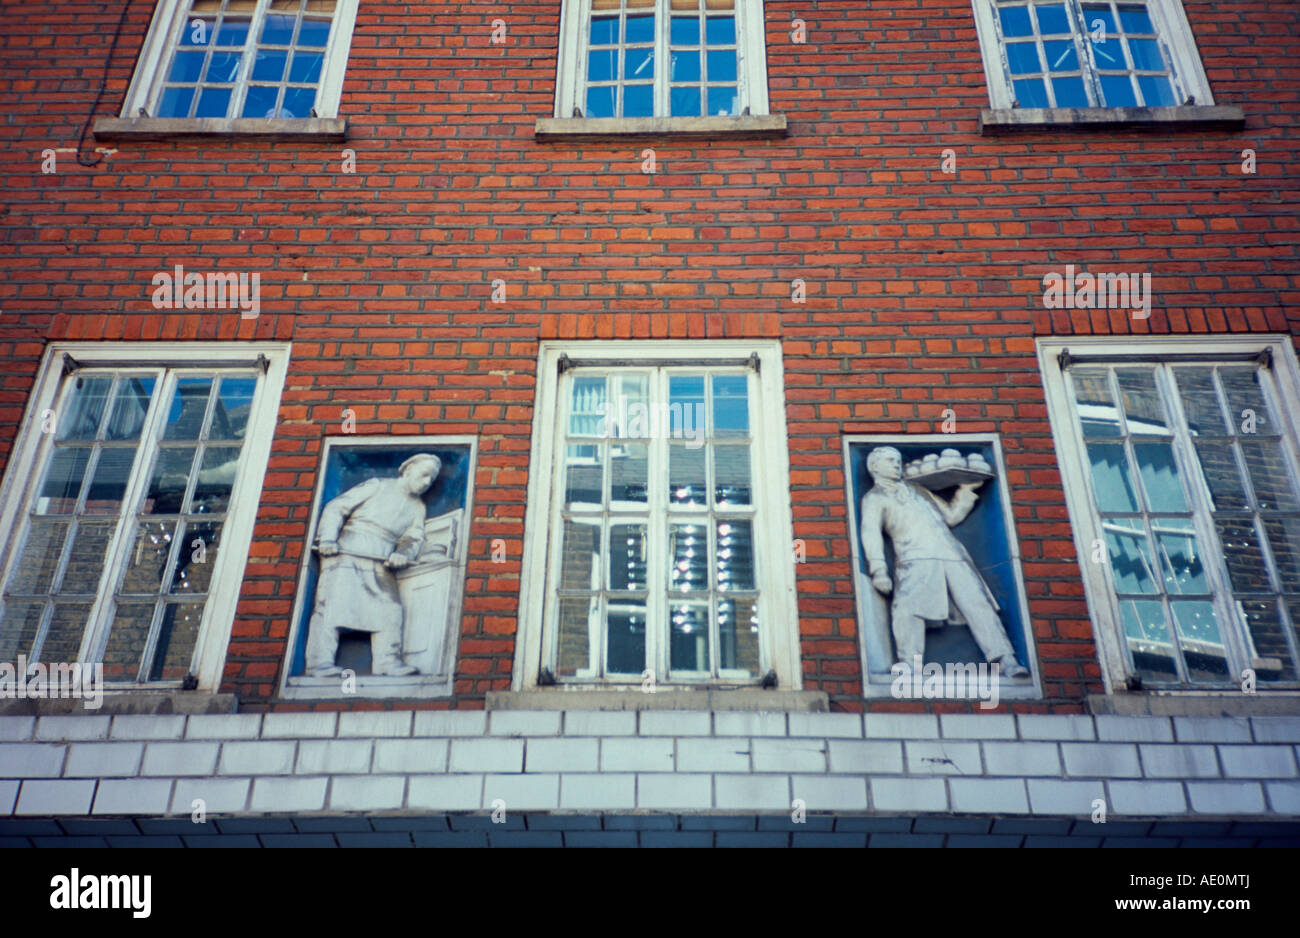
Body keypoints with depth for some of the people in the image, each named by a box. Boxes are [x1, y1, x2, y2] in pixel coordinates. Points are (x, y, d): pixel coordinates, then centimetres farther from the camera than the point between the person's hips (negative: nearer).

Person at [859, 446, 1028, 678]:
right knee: (906, 608, -26)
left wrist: (965, 491, 24)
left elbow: (951, 515, 38)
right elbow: (870, 531, 0)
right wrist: (878, 569, -15)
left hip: (952, 554, 4)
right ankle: (908, 664, -27)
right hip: (915, 558, -4)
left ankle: (1006, 661, -13)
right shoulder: (874, 498, 16)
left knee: (977, 602, -9)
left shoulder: (917, 490, 34)